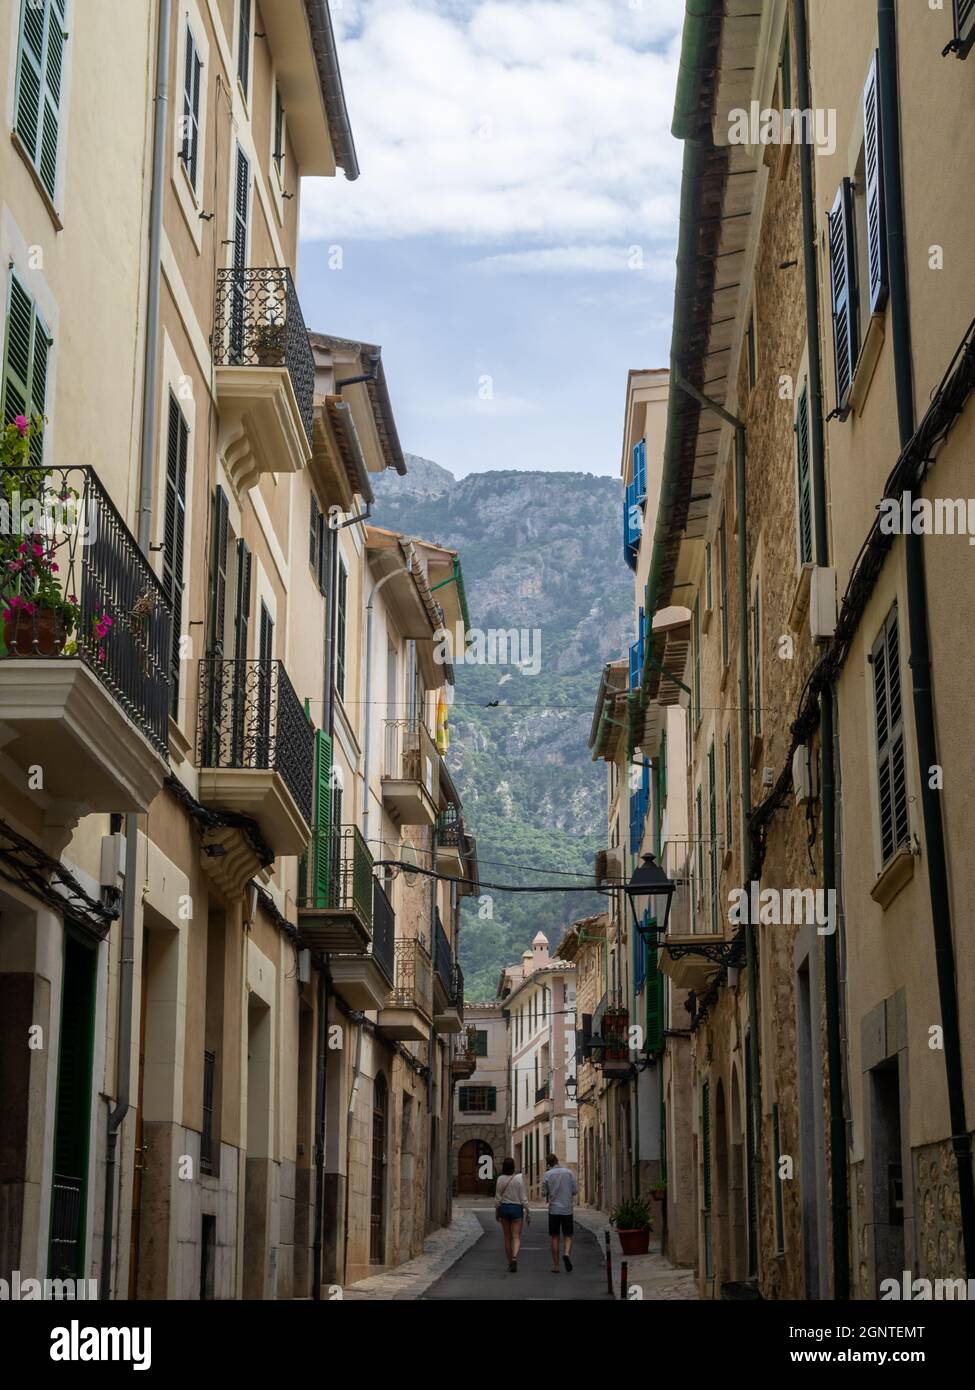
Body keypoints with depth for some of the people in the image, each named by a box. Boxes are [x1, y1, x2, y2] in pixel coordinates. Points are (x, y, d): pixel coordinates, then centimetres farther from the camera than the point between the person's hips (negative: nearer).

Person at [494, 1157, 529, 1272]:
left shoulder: (500, 1179, -3)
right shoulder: (519, 1178, -9)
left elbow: (497, 1198, 0)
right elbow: (523, 1197, -7)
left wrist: (496, 1211, 12)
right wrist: (527, 1212, 0)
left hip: (504, 1208, 2)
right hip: (516, 1208, -2)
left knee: (507, 1238, 12)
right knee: (516, 1237, -3)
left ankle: (510, 1263, 16)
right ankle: (514, 1257, -28)